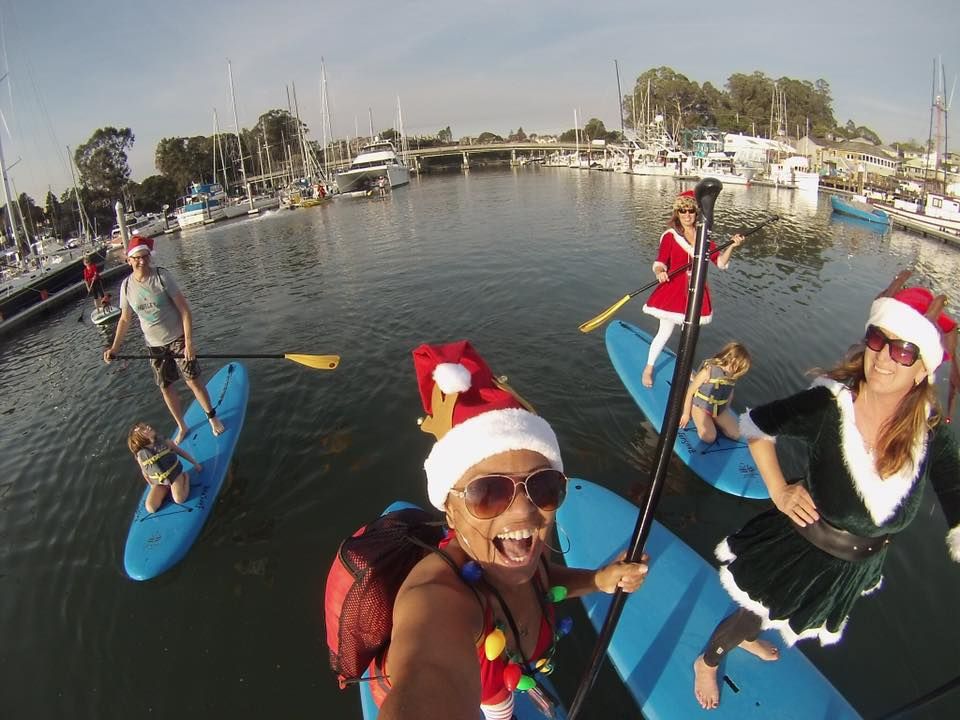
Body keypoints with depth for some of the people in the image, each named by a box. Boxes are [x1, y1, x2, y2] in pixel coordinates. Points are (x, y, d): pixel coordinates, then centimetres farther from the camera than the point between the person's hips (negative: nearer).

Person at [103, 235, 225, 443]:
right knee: (165, 387, 10)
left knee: (192, 381, -2)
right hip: (154, 345, 4)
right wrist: (114, 347, 3)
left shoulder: (162, 276, -14)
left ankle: (212, 417, 20)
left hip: (178, 338, -4)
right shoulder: (127, 286, -3)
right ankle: (182, 427, 26)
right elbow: (125, 319, 9)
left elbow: (185, 310, -15)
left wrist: (189, 343, -20)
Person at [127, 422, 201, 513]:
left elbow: (181, 452, 3)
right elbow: (145, 472, 7)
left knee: (179, 499, -24)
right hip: (159, 482, 2)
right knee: (150, 508, -12)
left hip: (175, 474, -2)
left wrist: (195, 463, 9)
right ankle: (167, 490, 12)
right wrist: (152, 486, 8)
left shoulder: (165, 442, -10)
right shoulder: (141, 456, -10)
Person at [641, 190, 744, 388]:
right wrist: (660, 272, -33)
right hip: (673, 290, -4)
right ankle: (648, 368, 20)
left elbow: (720, 262, 2)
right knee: (665, 333, 0)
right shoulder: (670, 236, -6)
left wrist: (731, 246, -13)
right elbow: (659, 263, -11)